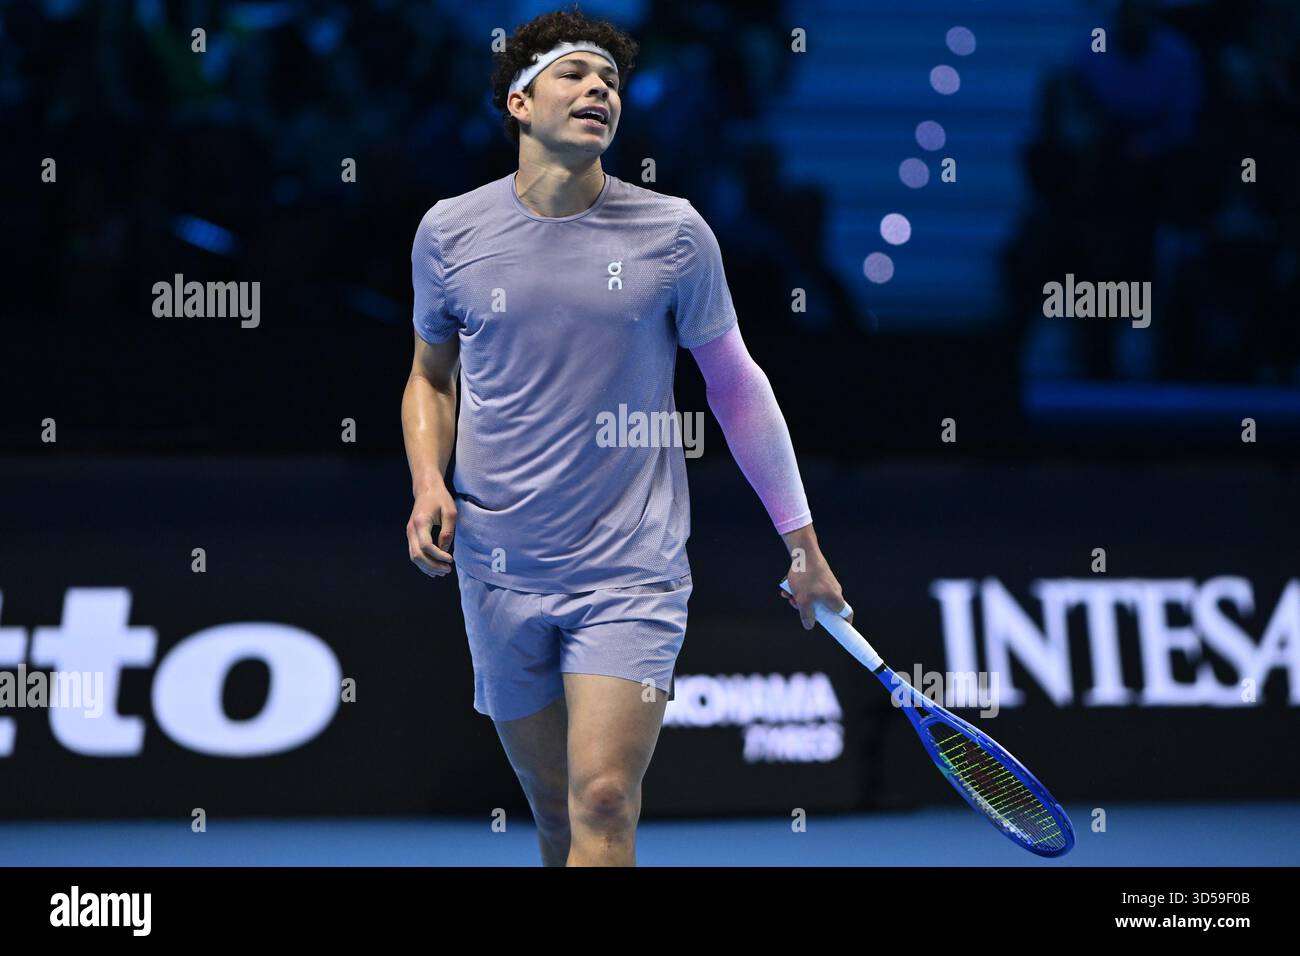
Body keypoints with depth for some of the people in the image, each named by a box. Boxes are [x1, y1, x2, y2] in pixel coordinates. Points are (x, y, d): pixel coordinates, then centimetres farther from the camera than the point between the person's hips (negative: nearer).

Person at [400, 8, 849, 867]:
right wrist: (430, 486, -3)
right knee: (557, 816, 10)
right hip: (501, 576, 2)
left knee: (604, 807, -16)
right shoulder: (451, 232, 2)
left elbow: (735, 382, 9)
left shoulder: (674, 233, -2)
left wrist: (803, 544, 11)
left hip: (631, 572, -2)